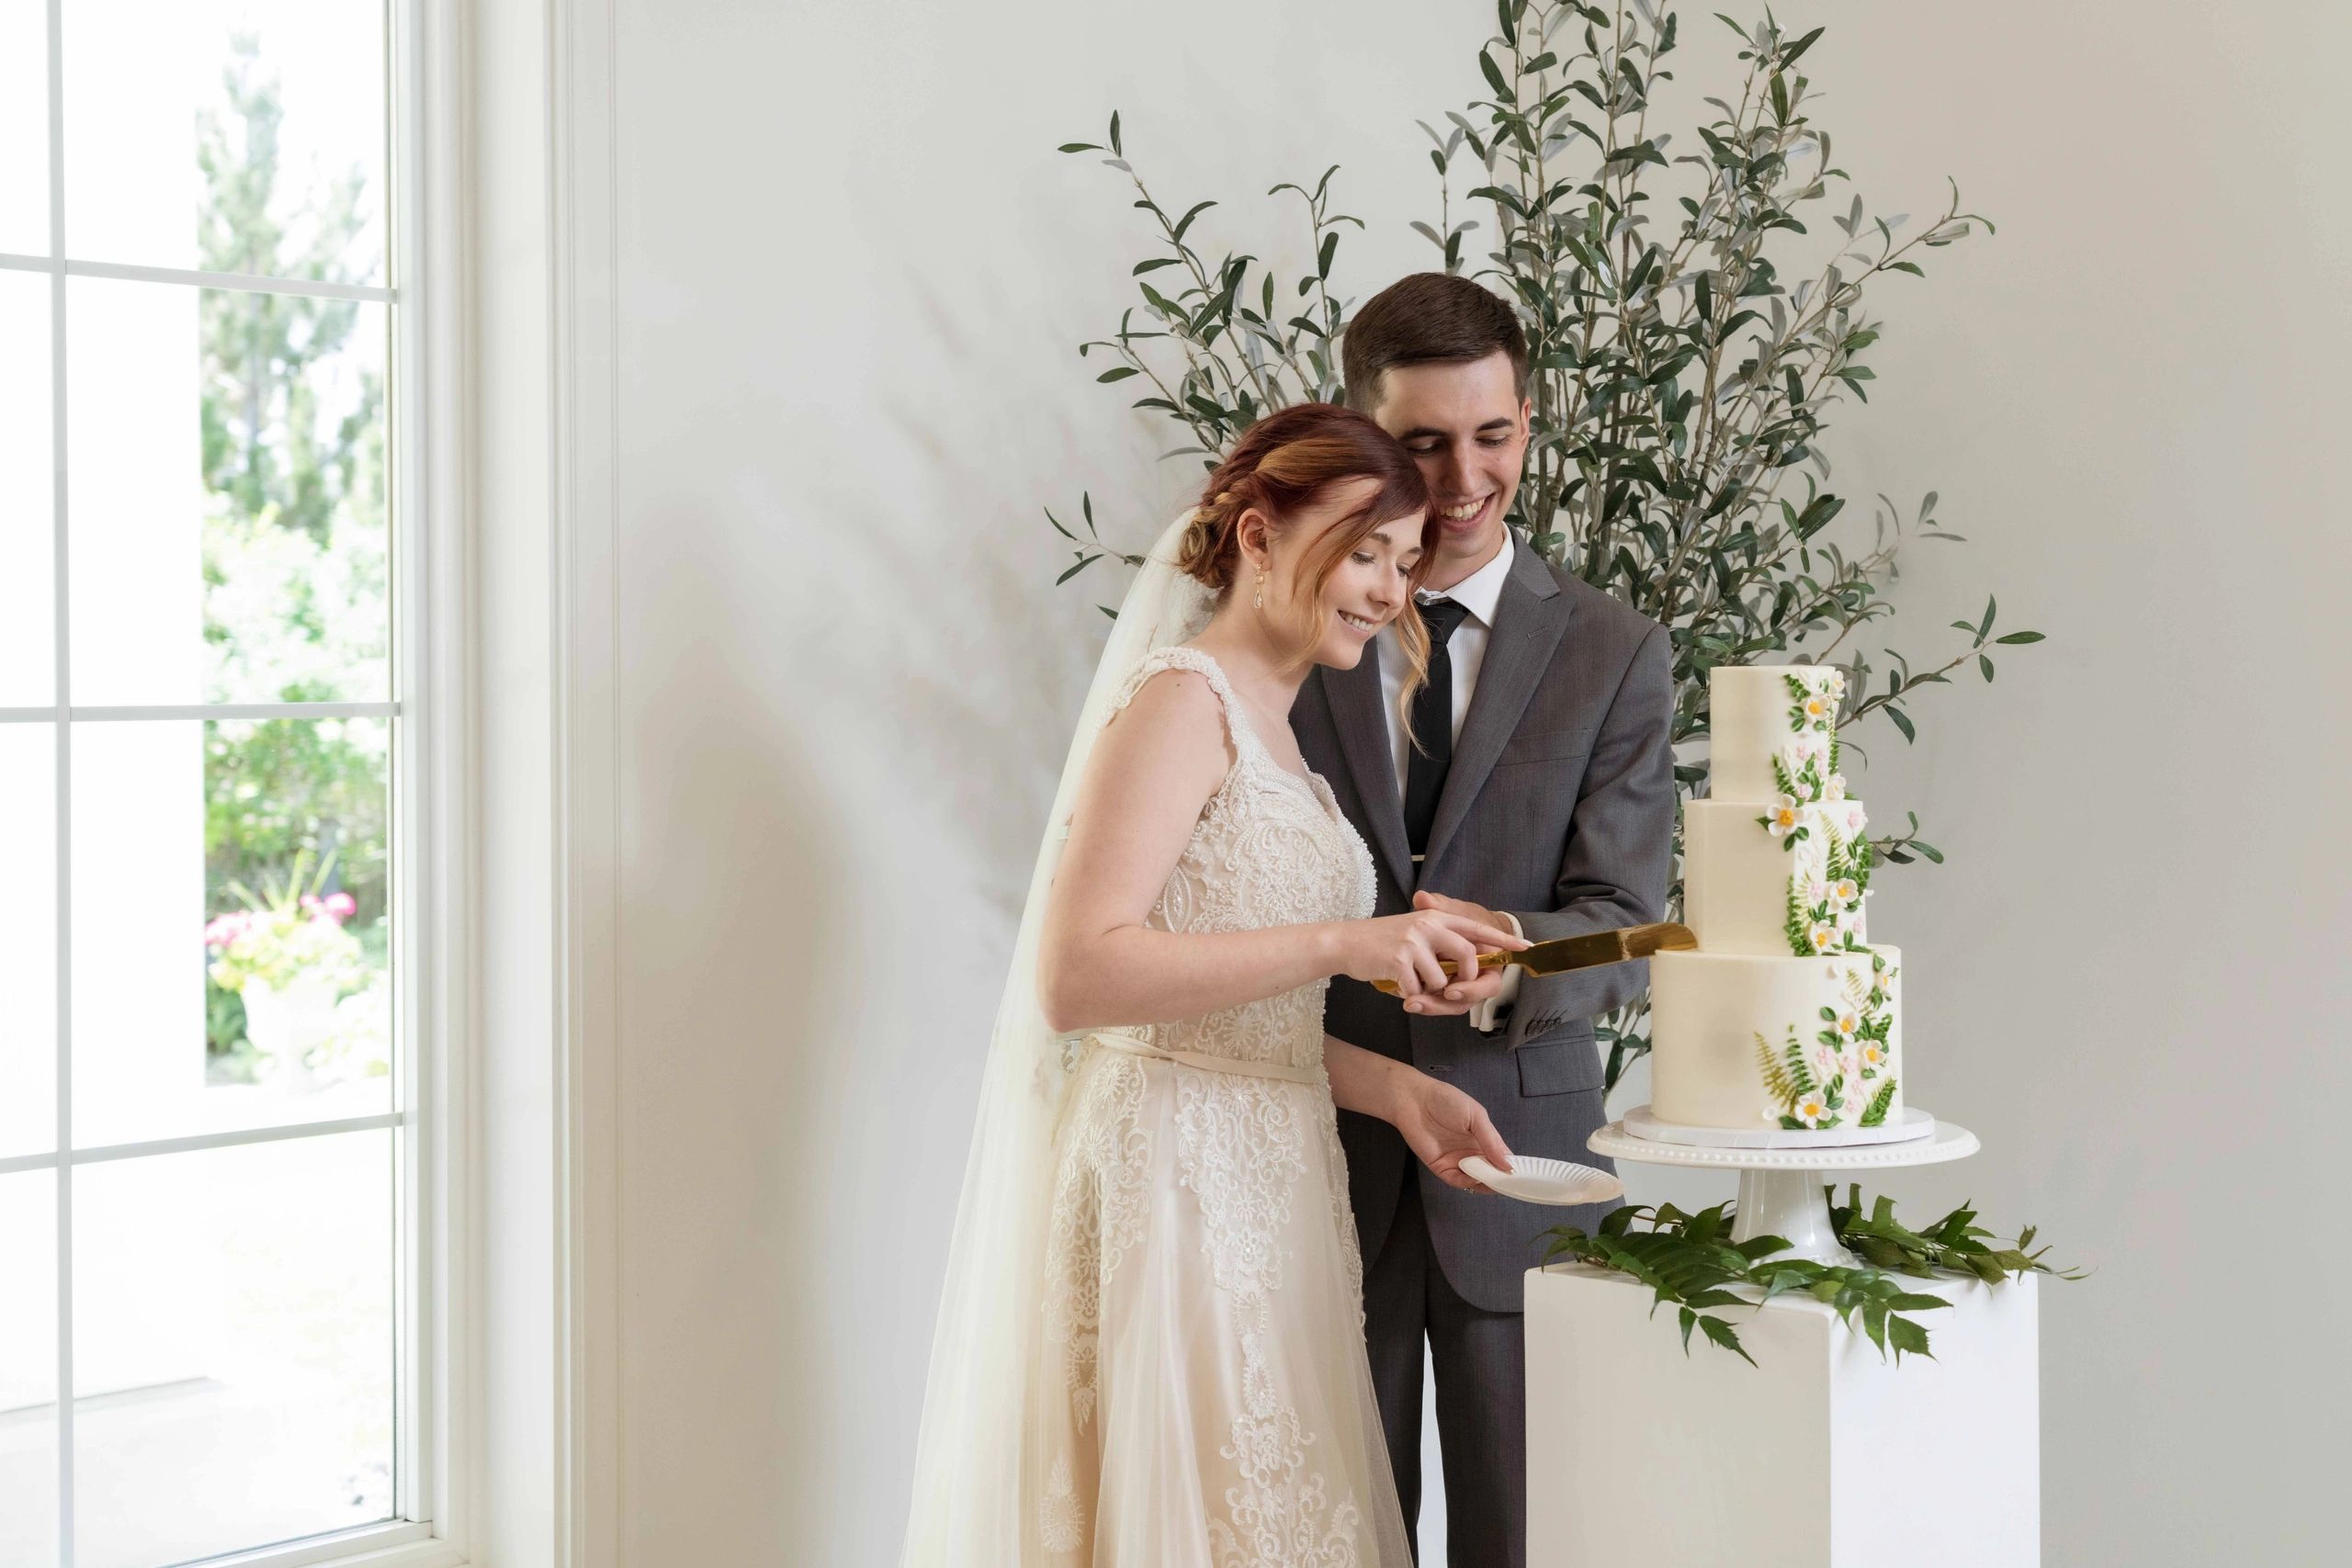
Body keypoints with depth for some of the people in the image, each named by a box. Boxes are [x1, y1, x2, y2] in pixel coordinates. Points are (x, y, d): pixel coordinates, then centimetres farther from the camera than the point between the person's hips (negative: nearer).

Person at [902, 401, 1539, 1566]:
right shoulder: (1180, 700, -11)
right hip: (1172, 1181, -9)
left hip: (1265, 1191, 9)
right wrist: (1341, 943, -24)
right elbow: (1075, 977, -22)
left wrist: (1393, 1088, 4)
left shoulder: (1271, 726, 17)